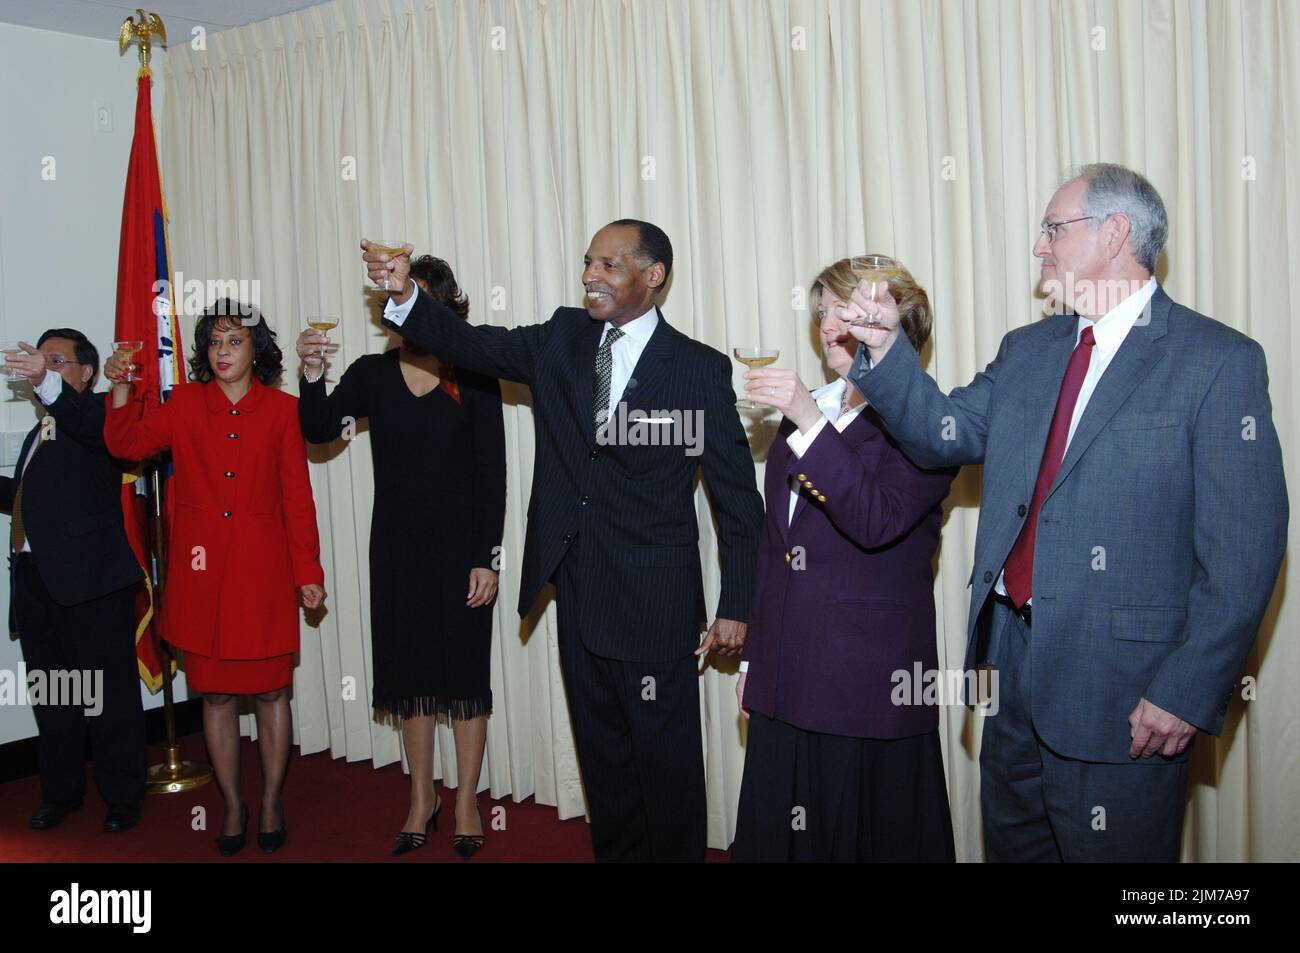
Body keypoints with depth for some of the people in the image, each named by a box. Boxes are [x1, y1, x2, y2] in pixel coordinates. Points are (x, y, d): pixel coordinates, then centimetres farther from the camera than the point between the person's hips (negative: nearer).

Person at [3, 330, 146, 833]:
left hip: (90, 582, -8)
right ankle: (61, 792, 28)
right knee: (50, 695, 15)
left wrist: (48, 384, -46)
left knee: (109, 693, -1)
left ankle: (122, 796, 10)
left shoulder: (96, 411, -3)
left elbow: (92, 425, -29)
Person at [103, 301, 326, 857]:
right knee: (215, 693, 9)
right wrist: (121, 391, -20)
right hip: (202, 574, 2)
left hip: (263, 571, -1)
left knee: (271, 691, 6)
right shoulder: (186, 405, 7)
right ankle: (232, 806, 24)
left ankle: (271, 804, 23)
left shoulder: (282, 410, 2)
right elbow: (127, 444, -3)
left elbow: (297, 498, 2)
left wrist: (307, 571, 0)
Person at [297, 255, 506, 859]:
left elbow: (491, 472, -6)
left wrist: (487, 557, -9)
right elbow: (319, 430, -7)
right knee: (408, 672, 11)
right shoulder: (372, 374, 4)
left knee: (464, 671, 5)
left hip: (460, 545, -3)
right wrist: (312, 374, -25)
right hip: (396, 547, 3)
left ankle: (466, 802, 21)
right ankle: (421, 799, 27)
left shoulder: (474, 376, -5)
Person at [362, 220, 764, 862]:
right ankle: (616, 853, 36)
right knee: (601, 754, 19)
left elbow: (737, 497, -6)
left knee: (666, 760, 6)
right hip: (577, 593, 5)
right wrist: (405, 296, -19)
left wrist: (735, 608, -6)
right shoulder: (563, 340, 6)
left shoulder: (700, 369, -8)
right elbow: (471, 344, -2)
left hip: (654, 600, -5)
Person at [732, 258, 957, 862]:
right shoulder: (805, 410, 13)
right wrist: (754, 654, 17)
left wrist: (811, 423, -27)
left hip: (868, 683, -6)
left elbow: (877, 522, -23)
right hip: (786, 677, 6)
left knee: (870, 834, 5)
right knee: (779, 835, 11)